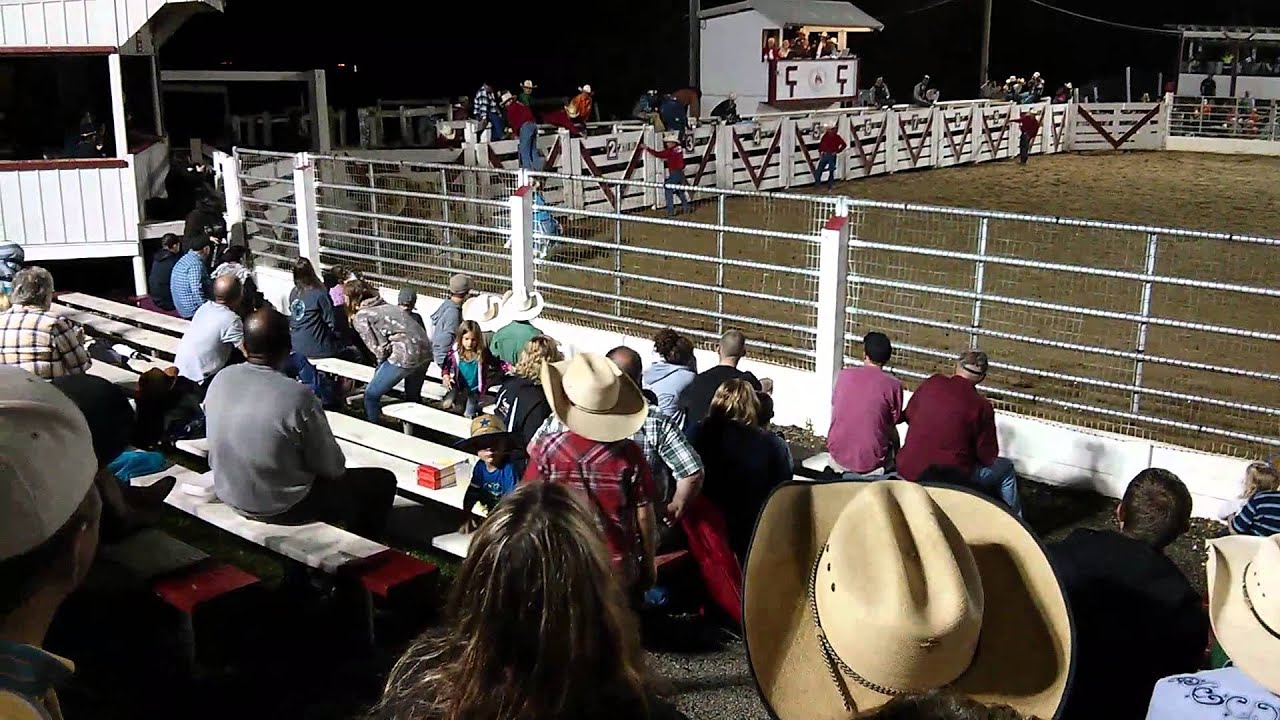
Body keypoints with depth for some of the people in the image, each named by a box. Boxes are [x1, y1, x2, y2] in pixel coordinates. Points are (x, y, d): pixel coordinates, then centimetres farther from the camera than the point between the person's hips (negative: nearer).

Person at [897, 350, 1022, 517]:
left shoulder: (930, 384, -3)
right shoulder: (981, 406, -13)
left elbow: (908, 415, 13)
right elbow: (988, 457, -5)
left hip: (907, 470, 5)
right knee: (1006, 468, 20)